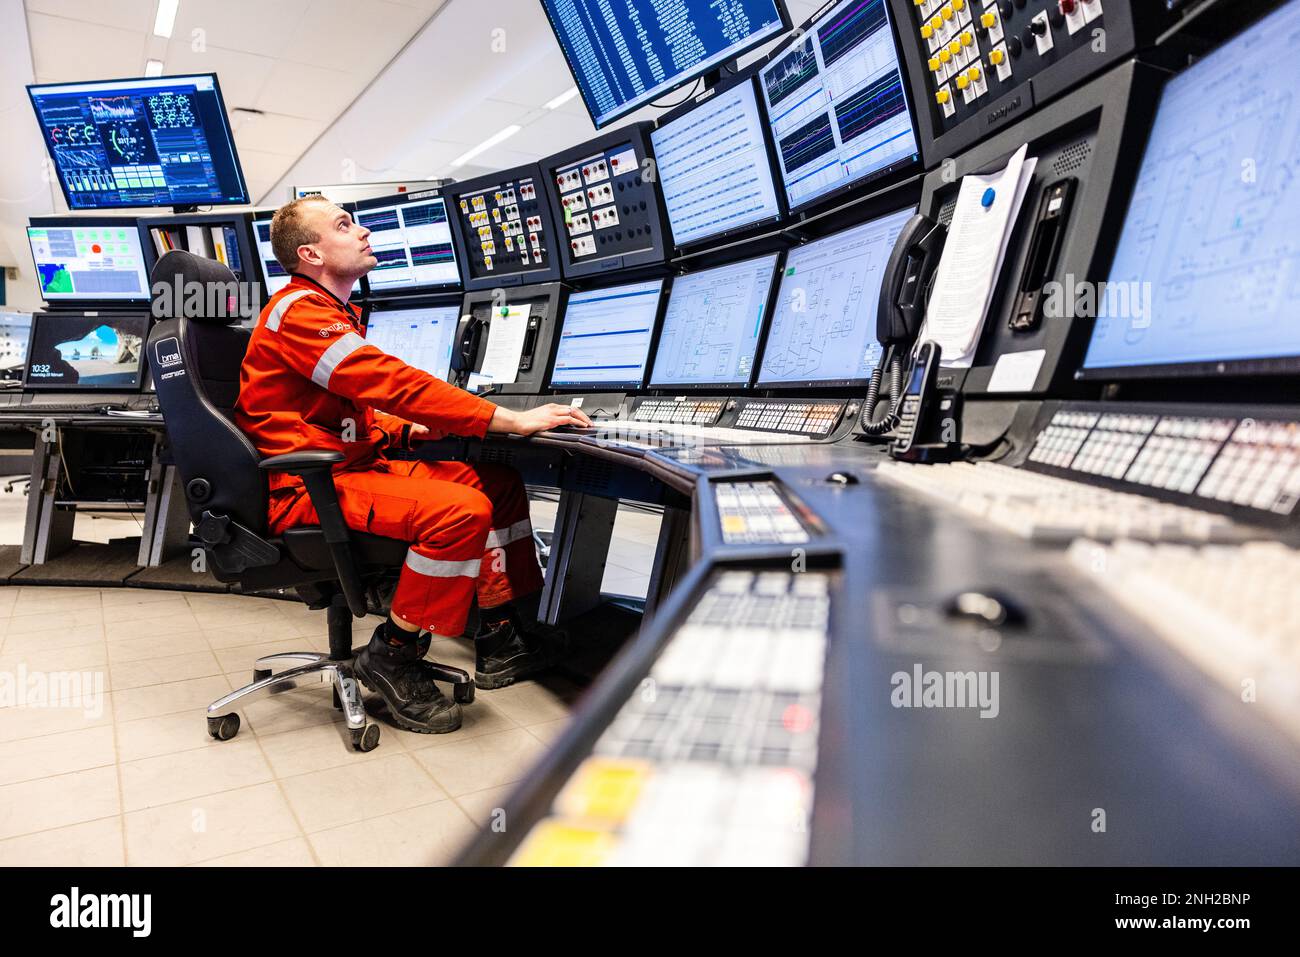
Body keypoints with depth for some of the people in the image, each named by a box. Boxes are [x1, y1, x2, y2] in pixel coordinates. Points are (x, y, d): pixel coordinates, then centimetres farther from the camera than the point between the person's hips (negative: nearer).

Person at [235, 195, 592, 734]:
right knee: (460, 508, -30)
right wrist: (512, 421, -27)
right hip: (308, 487, -10)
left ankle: (499, 640, 5)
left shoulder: (328, 312, 19)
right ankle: (392, 658, -12)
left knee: (499, 483, 3)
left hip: (350, 465, 10)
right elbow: (392, 384, -25)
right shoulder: (300, 312, -14)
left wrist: (410, 428, 6)